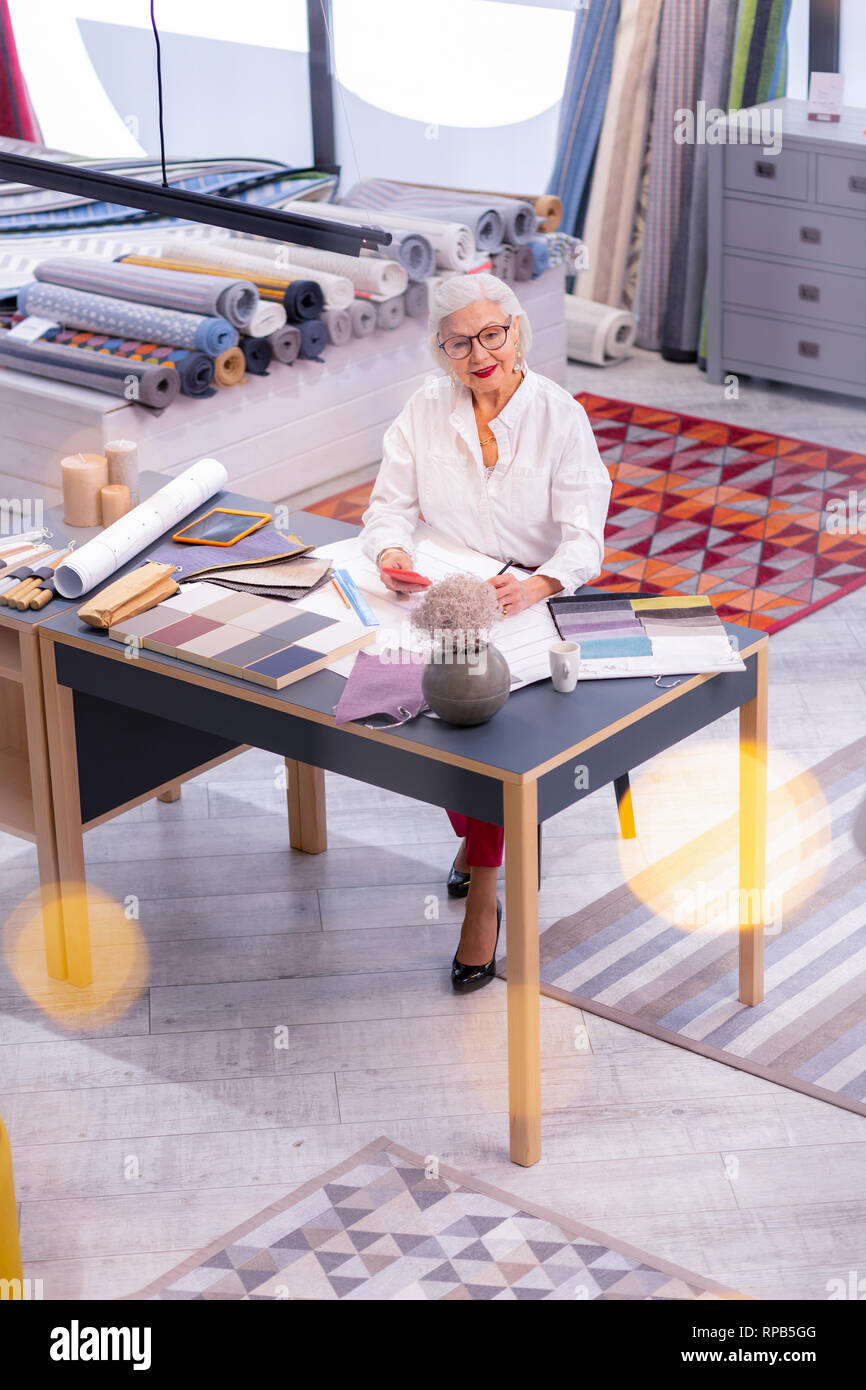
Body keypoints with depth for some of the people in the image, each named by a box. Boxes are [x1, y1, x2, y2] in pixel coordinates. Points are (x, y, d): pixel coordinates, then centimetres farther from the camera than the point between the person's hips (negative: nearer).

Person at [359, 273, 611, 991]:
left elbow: (583, 537, -12)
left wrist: (537, 584, -33)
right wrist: (392, 553, -22)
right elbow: (391, 506, 3)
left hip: (532, 601, -3)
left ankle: (482, 890, -15)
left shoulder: (561, 415, -6)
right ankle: (473, 838, 3)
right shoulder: (426, 410, 4)